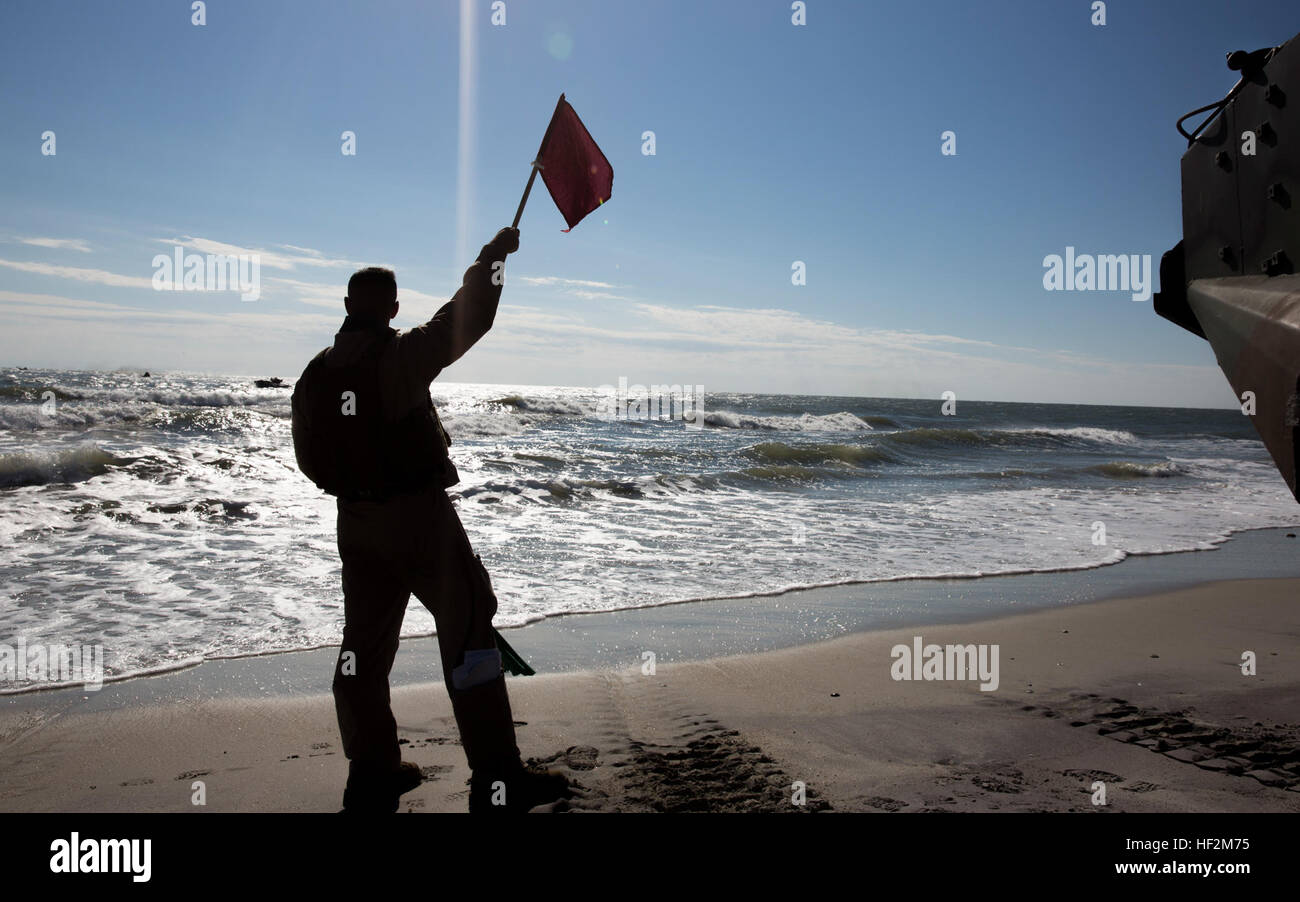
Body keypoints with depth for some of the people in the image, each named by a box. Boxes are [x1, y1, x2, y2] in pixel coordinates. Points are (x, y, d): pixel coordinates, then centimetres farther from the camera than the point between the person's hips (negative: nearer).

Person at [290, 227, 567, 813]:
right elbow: (464, 321, -13)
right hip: (418, 515, -7)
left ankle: (371, 774, 21)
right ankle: (496, 777, -1)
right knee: (468, 628, -2)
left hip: (355, 521, 7)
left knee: (365, 641, 13)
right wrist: (491, 257, 1)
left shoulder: (314, 374, 7)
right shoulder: (398, 355, -14)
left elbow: (309, 458, 12)